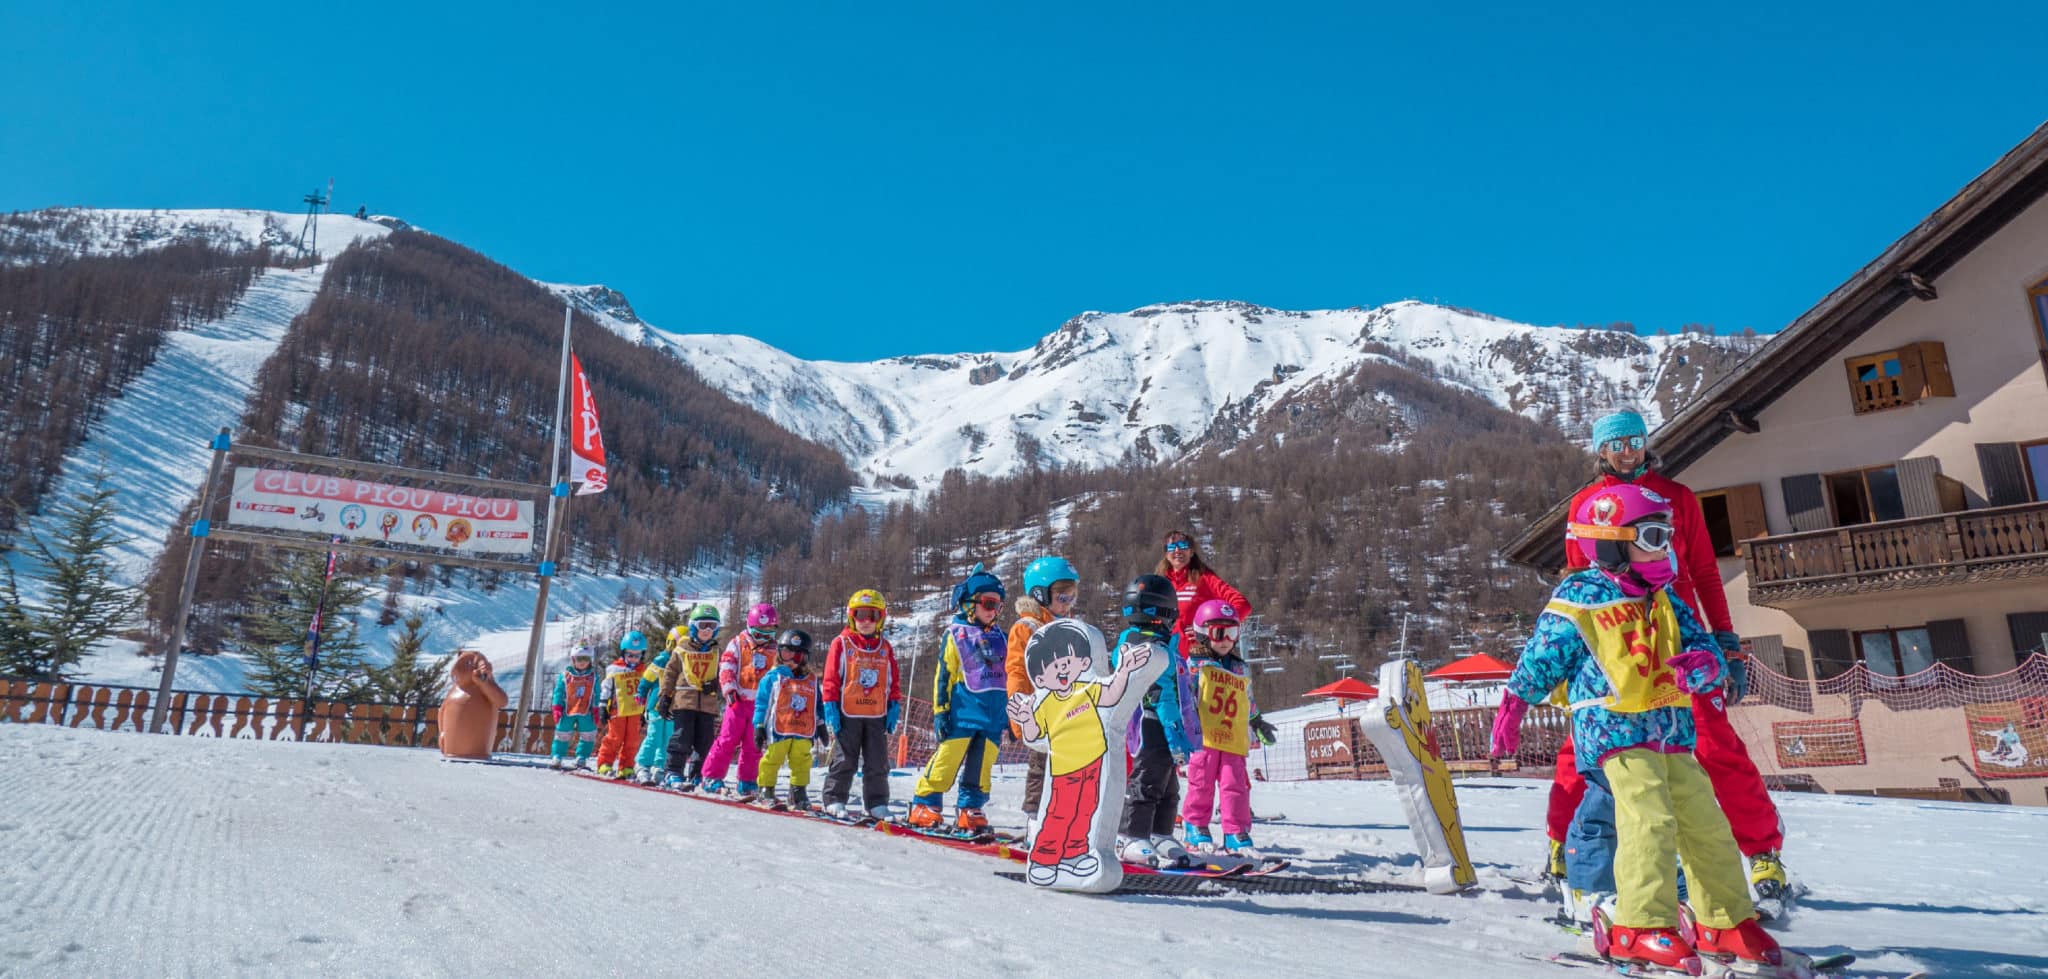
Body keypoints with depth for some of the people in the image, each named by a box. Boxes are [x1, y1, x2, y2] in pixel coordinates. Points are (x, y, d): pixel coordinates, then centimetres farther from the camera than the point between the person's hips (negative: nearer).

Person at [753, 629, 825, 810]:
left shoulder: (812, 680, 11)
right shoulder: (773, 677, -1)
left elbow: (817, 706, 20)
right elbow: (761, 703, -1)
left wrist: (821, 727, 19)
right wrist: (759, 727, -4)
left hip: (803, 733, 3)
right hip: (778, 730, -3)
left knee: (801, 762, 6)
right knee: (772, 759, 2)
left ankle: (798, 793, 17)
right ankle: (766, 791, 16)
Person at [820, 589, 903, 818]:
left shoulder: (886, 648, 10)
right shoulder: (841, 644, -2)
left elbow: (893, 681, 14)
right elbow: (831, 679, -3)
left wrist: (895, 706, 6)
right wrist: (831, 707, -8)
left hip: (877, 715, 4)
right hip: (848, 714, -4)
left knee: (878, 763, 8)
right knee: (844, 760, 2)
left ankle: (877, 803, 17)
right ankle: (834, 800, 12)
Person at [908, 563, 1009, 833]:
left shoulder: (998, 637, 16)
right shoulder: (956, 634, 0)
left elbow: (1008, 677, 22)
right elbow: (944, 676, -3)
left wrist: (1010, 714, 20)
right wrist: (940, 711, -8)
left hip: (993, 717, 5)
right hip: (963, 712, -5)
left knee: (981, 767, 5)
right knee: (946, 761, -4)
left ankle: (969, 809, 14)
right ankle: (924, 804, 6)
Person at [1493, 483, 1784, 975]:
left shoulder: (1664, 600, 15)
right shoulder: (1578, 600, -6)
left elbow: (1701, 642, 10)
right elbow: (1538, 662, 0)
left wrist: (1703, 663, -15)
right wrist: (1511, 712, 4)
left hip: (1672, 734, 8)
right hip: (1615, 730, -7)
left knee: (1706, 824, 10)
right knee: (1650, 820, -20)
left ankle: (1726, 922, 25)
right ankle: (1642, 928, -14)